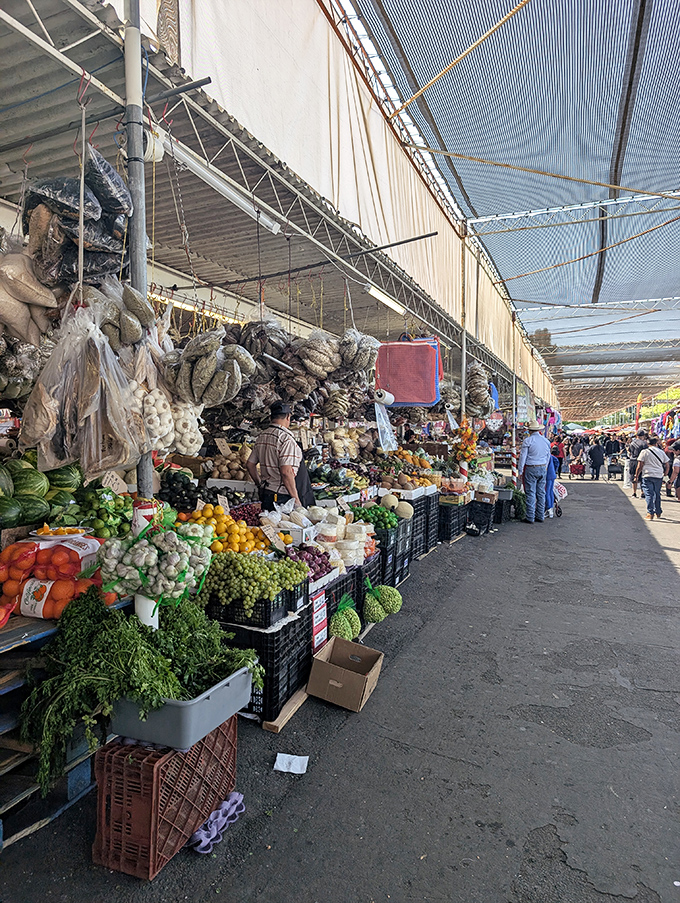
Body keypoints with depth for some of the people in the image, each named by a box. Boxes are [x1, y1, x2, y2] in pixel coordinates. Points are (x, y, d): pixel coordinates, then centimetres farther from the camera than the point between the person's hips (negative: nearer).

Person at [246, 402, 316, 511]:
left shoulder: (261, 437, 9)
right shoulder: (286, 438, -16)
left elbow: (250, 465, 16)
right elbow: (286, 472, -23)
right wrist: (296, 500, -17)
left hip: (265, 494, 8)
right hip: (282, 497, -8)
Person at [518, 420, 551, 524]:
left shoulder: (528, 441, -9)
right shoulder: (546, 441, 9)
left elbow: (523, 457, -9)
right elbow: (548, 456, 16)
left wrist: (520, 471, -3)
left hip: (531, 469, -5)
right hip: (542, 468, 6)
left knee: (531, 493, -3)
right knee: (541, 493, 10)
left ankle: (530, 517, -1)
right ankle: (540, 516, 15)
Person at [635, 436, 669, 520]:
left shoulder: (644, 452, -2)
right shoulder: (662, 452, 9)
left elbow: (640, 466, -5)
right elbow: (667, 466, 12)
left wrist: (636, 476, 2)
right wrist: (664, 475, 23)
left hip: (648, 476, -4)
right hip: (659, 476, 4)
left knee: (649, 495, -2)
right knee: (657, 494, 15)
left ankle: (650, 514, -6)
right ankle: (658, 513, 23)